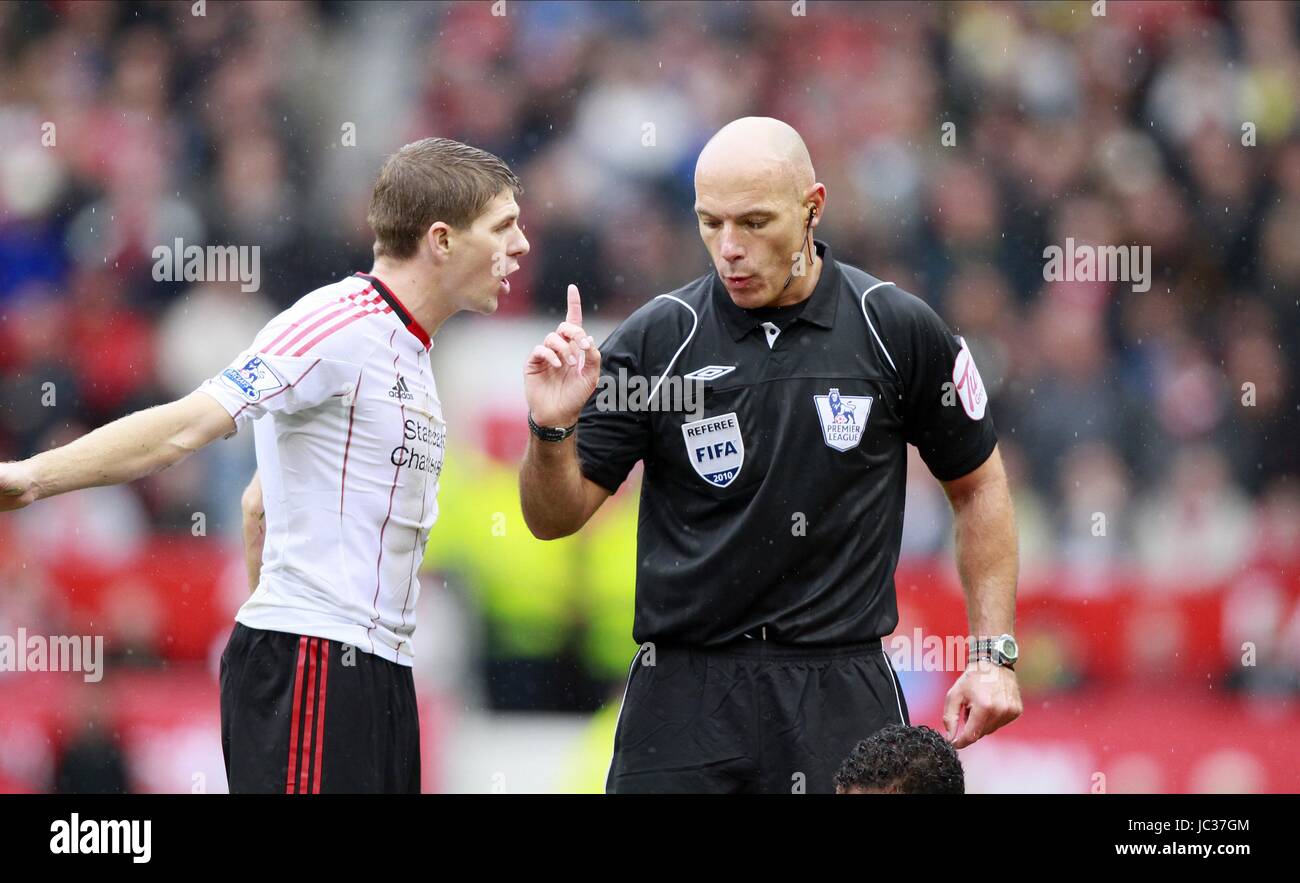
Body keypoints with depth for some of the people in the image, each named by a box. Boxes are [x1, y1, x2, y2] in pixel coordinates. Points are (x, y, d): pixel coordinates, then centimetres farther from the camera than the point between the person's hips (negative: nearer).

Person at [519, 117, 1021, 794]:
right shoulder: (657, 339, -2)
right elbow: (555, 518, 1)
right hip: (685, 695, 0)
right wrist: (551, 429, -20)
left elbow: (977, 485, 12)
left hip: (842, 691, 0)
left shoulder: (899, 331, -1)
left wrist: (994, 652, 5)